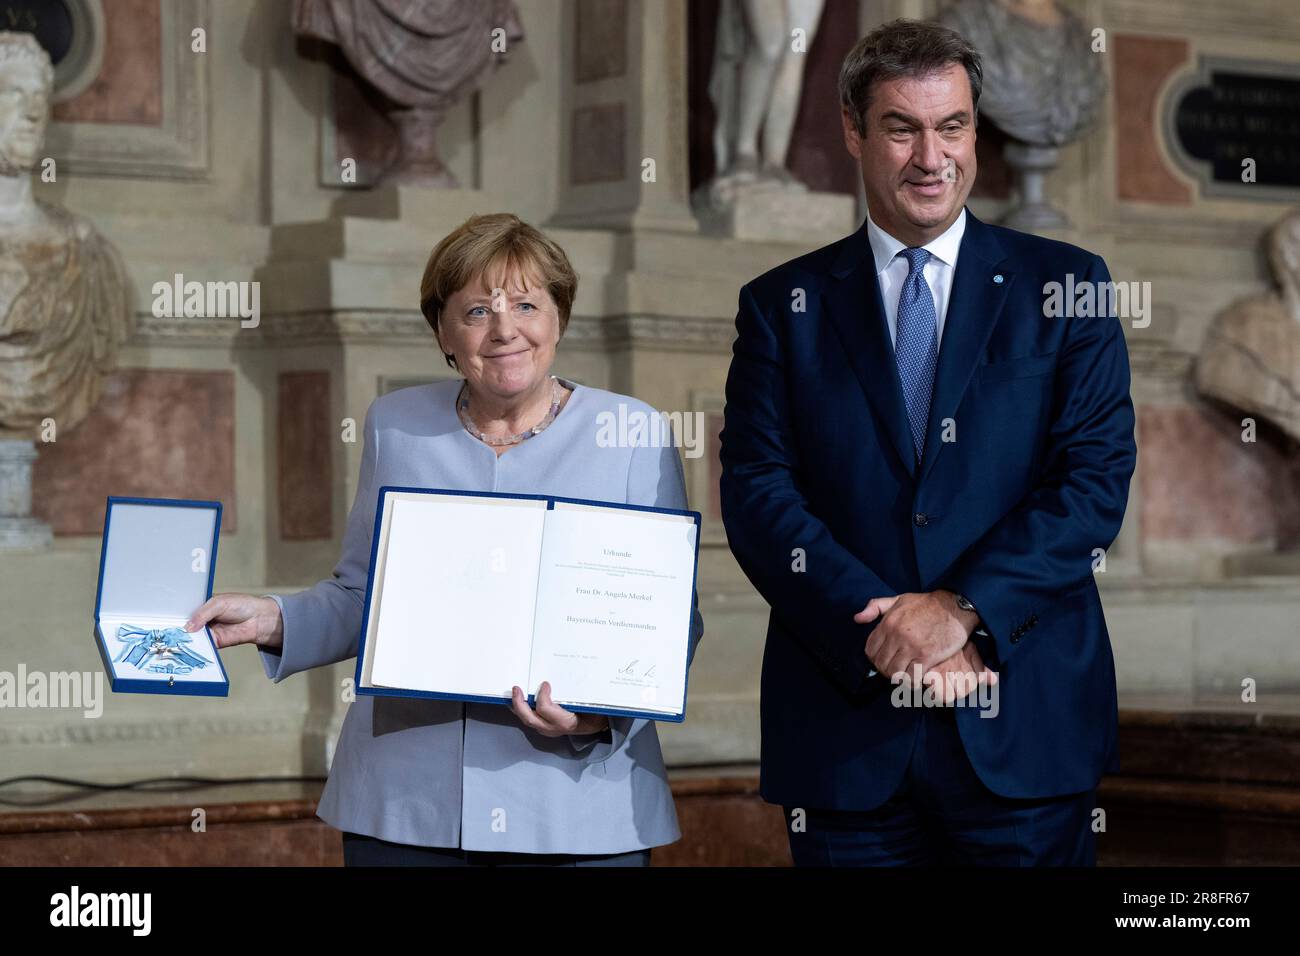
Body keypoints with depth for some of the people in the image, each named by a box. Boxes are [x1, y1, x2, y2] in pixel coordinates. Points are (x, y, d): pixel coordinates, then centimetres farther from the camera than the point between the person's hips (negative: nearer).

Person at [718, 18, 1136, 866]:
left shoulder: (1065, 286, 6)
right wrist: (884, 633, -14)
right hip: (844, 730, 1)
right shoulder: (783, 306, 8)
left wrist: (962, 607, -14)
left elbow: (1097, 479, -2)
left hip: (1025, 724, 0)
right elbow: (758, 496, -1)